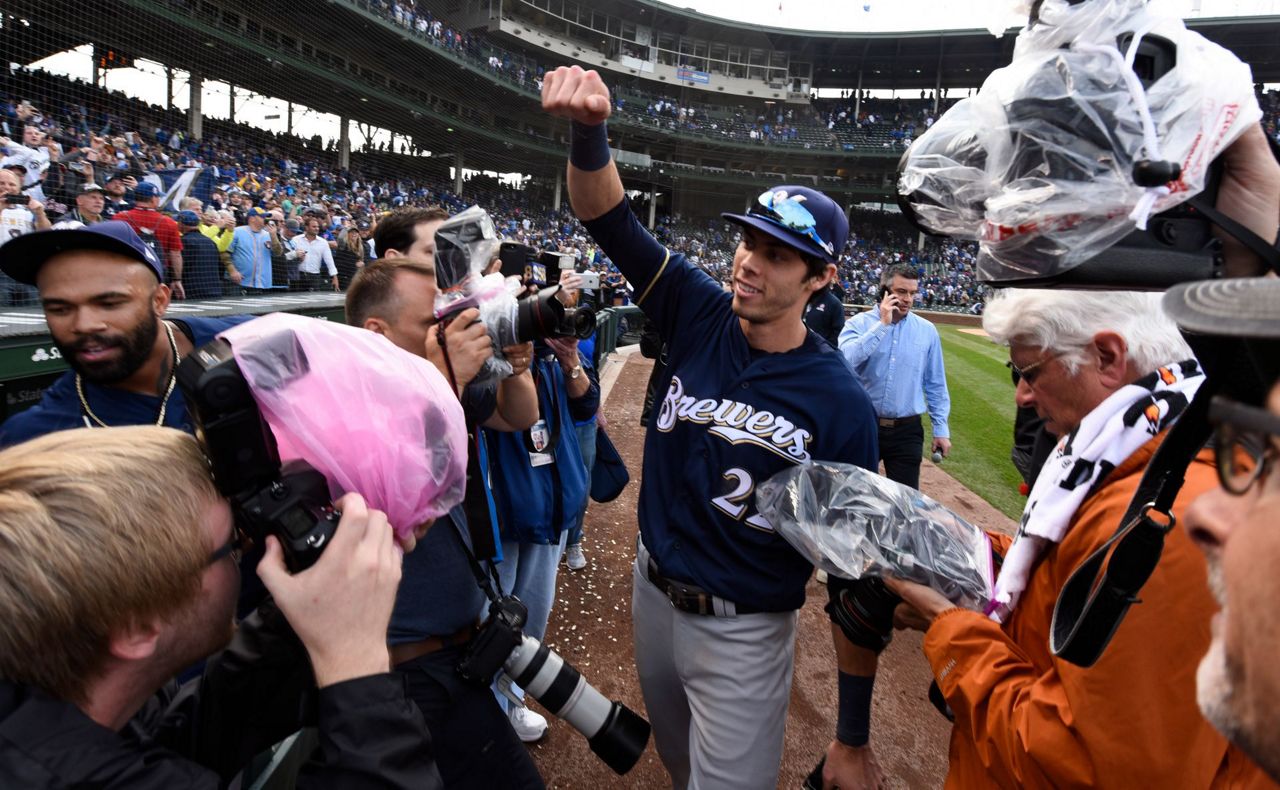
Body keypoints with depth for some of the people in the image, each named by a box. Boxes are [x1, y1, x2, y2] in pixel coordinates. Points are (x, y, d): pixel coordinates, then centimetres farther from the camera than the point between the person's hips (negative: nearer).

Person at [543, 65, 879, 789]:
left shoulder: (841, 403, -21)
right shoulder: (700, 312, -9)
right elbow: (609, 219, -15)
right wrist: (589, 130, -36)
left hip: (743, 633, -4)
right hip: (653, 591, 5)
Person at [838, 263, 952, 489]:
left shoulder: (927, 330, 2)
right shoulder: (859, 323, -5)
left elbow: (935, 385, 8)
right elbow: (845, 361, -25)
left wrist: (940, 429, 5)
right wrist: (882, 324, -21)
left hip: (907, 430, 1)